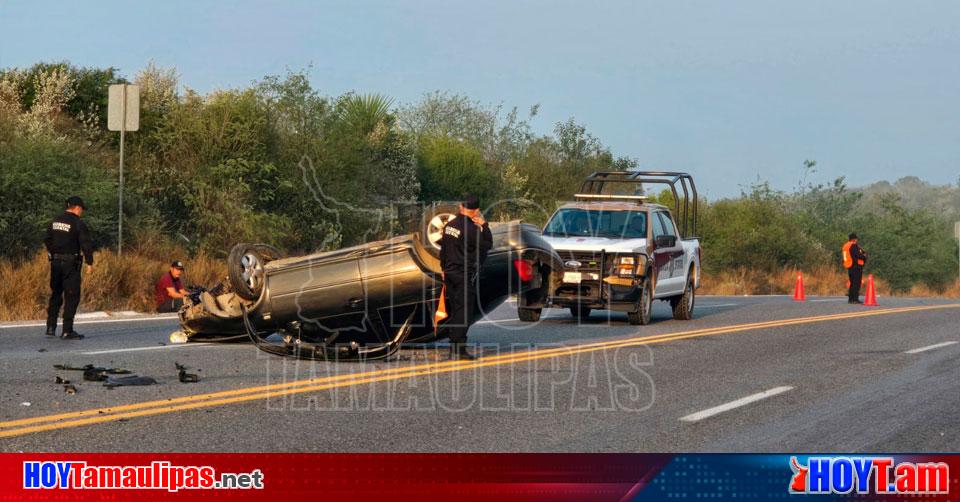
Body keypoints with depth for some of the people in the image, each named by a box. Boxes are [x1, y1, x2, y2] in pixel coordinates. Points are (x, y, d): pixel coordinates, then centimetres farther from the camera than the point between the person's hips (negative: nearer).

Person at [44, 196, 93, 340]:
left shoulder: (55, 221, 9)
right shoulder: (78, 224, -11)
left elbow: (47, 240, 17)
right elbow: (86, 244, -14)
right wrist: (90, 263, -8)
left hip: (55, 262, 6)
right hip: (71, 263, -6)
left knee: (55, 295, 17)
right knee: (72, 297, -2)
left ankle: (51, 327, 16)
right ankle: (67, 331, -5)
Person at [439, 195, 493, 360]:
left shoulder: (449, 225, 8)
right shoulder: (471, 229, -17)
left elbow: (443, 249, 16)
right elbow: (487, 245, -8)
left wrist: (444, 269, 25)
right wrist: (484, 226, -3)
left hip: (450, 273, 8)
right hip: (466, 275, -8)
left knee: (453, 311, 13)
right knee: (464, 311, -6)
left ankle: (454, 347, 17)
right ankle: (458, 349, -10)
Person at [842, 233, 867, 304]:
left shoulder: (845, 246, 16)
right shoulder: (854, 246, -13)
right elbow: (858, 255, -20)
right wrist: (864, 256, 2)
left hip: (849, 267, 9)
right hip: (856, 266, -9)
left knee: (852, 283, 15)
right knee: (856, 283, -8)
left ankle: (850, 298, 16)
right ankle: (855, 299, -13)